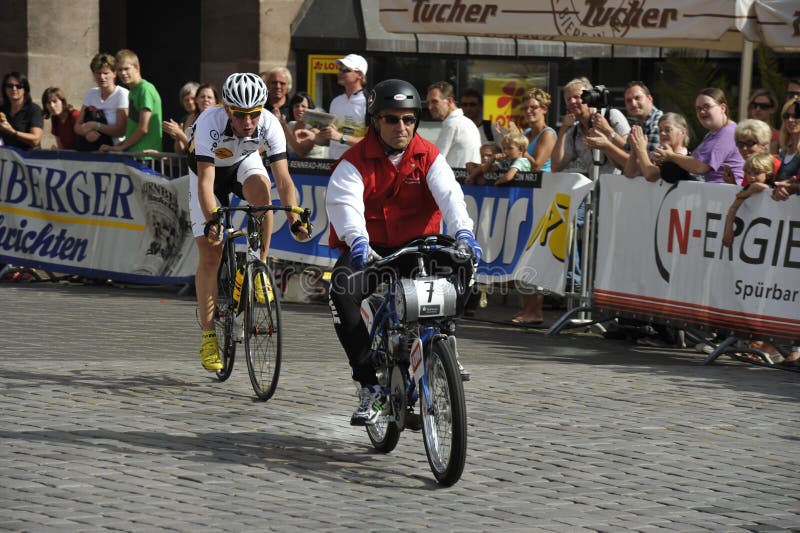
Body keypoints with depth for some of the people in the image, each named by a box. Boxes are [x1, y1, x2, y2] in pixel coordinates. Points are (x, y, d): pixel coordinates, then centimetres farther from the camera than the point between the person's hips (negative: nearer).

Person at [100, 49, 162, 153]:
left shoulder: (145, 89, -10)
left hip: (145, 152, -8)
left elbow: (143, 129, -14)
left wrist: (121, 147, -7)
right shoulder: (133, 91, 19)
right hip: (132, 151, 8)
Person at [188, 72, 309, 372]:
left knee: (261, 188, -36)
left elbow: (283, 179, -33)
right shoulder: (210, 123, -38)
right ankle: (208, 338, -2)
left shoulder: (269, 125, -31)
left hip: (244, 162, 2)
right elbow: (206, 182, -42)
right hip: (210, 170, -1)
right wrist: (212, 220, -56)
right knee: (210, 255, -9)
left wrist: (294, 219, -46)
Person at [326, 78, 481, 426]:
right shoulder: (355, 161, -6)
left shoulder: (428, 157, 1)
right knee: (343, 290, -31)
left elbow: (448, 193, -16)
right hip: (368, 248, -2)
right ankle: (369, 383, -25)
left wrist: (462, 230, -37)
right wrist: (357, 239, -45)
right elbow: (344, 202, -23)